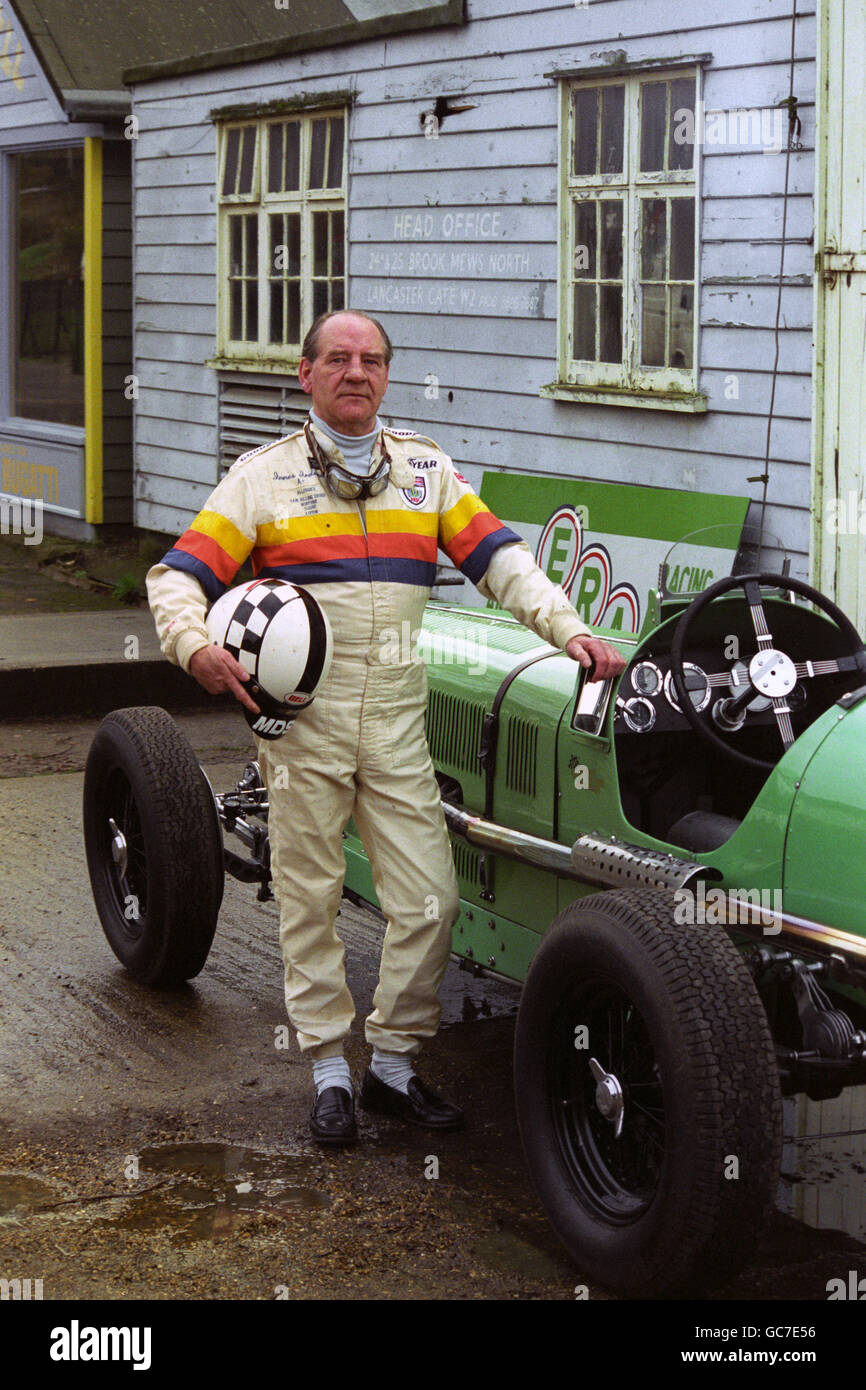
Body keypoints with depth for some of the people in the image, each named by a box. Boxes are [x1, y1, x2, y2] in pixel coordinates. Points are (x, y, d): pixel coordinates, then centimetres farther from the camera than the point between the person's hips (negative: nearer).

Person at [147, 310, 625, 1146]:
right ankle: (330, 1070, 17)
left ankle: (394, 1065, 13)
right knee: (310, 900, 4)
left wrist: (569, 631, -6)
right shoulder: (263, 476, 5)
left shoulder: (428, 469, 13)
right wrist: (193, 645, -20)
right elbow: (179, 575, 1)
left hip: (396, 723, 2)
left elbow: (500, 558, 7)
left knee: (430, 900, -3)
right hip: (299, 719, -2)